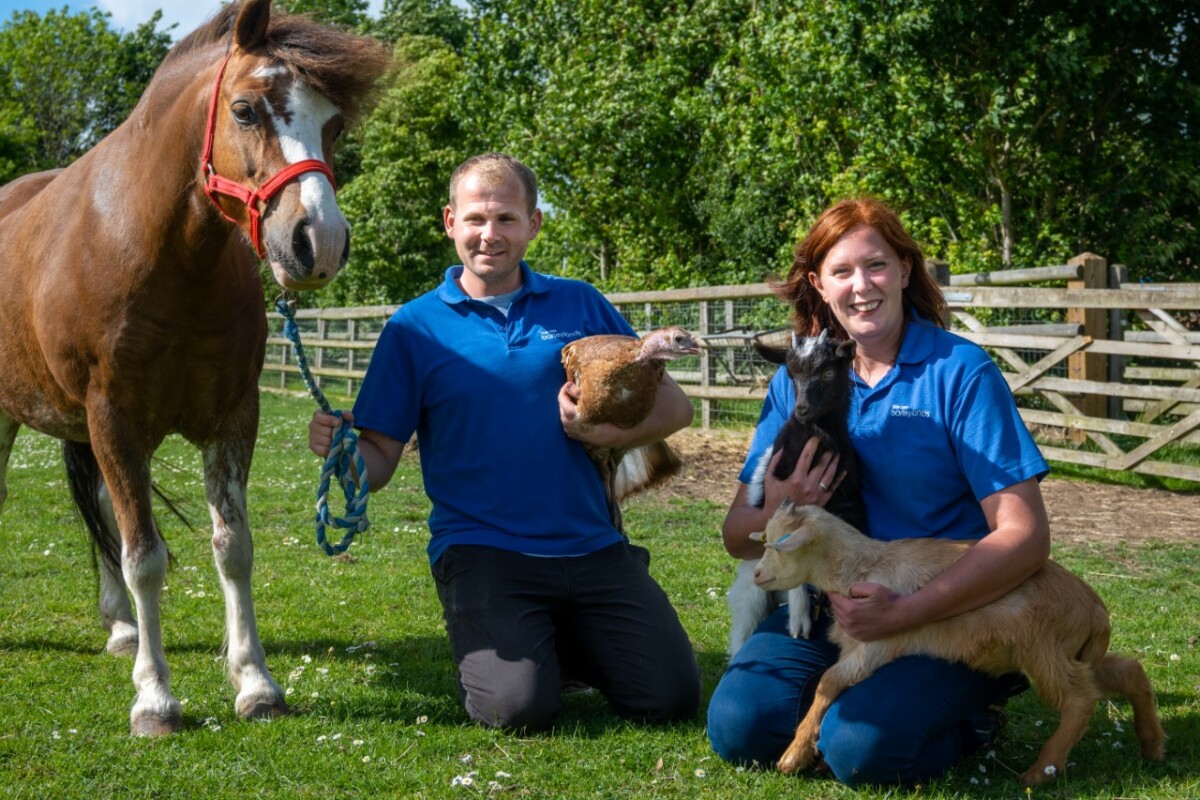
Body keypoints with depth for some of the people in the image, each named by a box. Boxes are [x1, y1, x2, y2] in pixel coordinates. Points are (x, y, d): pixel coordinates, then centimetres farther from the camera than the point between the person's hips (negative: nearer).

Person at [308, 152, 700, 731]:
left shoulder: (581, 305, 8)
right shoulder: (415, 328, 3)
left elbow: (674, 403, 9)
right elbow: (378, 462, 1)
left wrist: (609, 433, -11)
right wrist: (339, 447, -22)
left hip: (591, 547, 3)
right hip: (482, 551, -2)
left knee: (671, 697, -9)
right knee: (517, 706, -24)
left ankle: (562, 639, 20)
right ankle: (483, 642, 12)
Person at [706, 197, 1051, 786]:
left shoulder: (961, 373, -9)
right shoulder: (796, 382, 6)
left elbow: (1026, 536, -15)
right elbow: (737, 536, 7)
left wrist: (903, 613, -25)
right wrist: (778, 510, -18)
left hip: (952, 615, -4)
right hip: (831, 605, 4)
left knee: (860, 748, -26)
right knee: (738, 726, -19)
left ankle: (967, 714, 6)